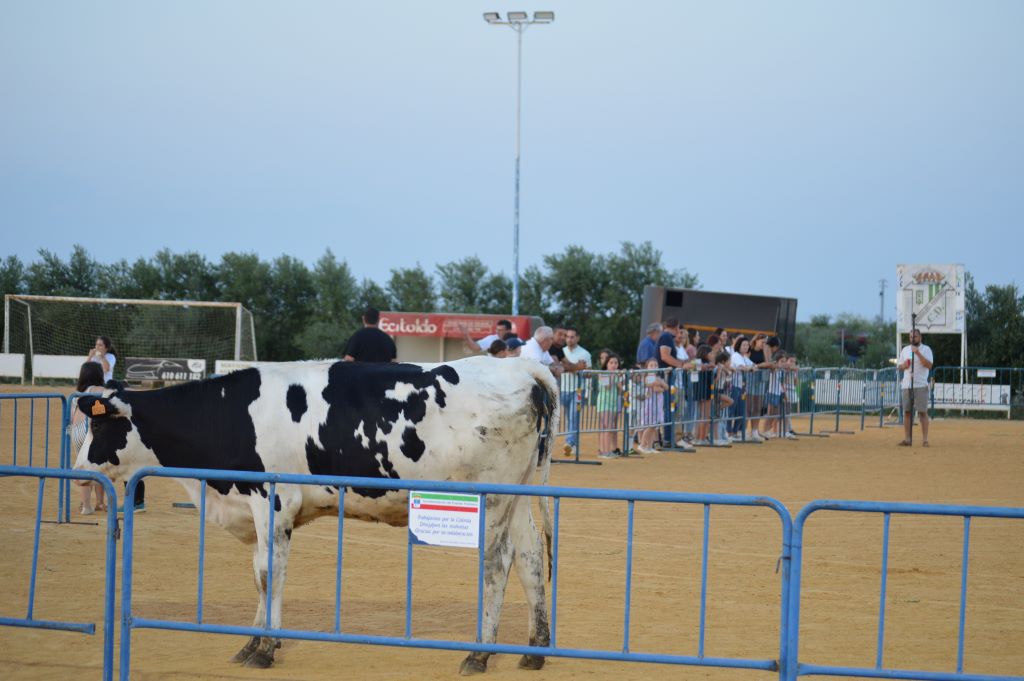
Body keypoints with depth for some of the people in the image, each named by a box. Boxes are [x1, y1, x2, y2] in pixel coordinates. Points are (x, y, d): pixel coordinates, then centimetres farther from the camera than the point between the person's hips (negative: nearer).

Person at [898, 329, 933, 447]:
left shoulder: (926, 349, 0)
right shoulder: (905, 350, 14)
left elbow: (929, 365, -13)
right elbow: (900, 367, 18)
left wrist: (918, 353, -22)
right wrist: (904, 365, -6)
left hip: (921, 385, -5)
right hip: (907, 385, 5)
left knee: (923, 412, -7)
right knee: (907, 411, 4)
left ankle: (925, 440, -7)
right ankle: (907, 439, 8)